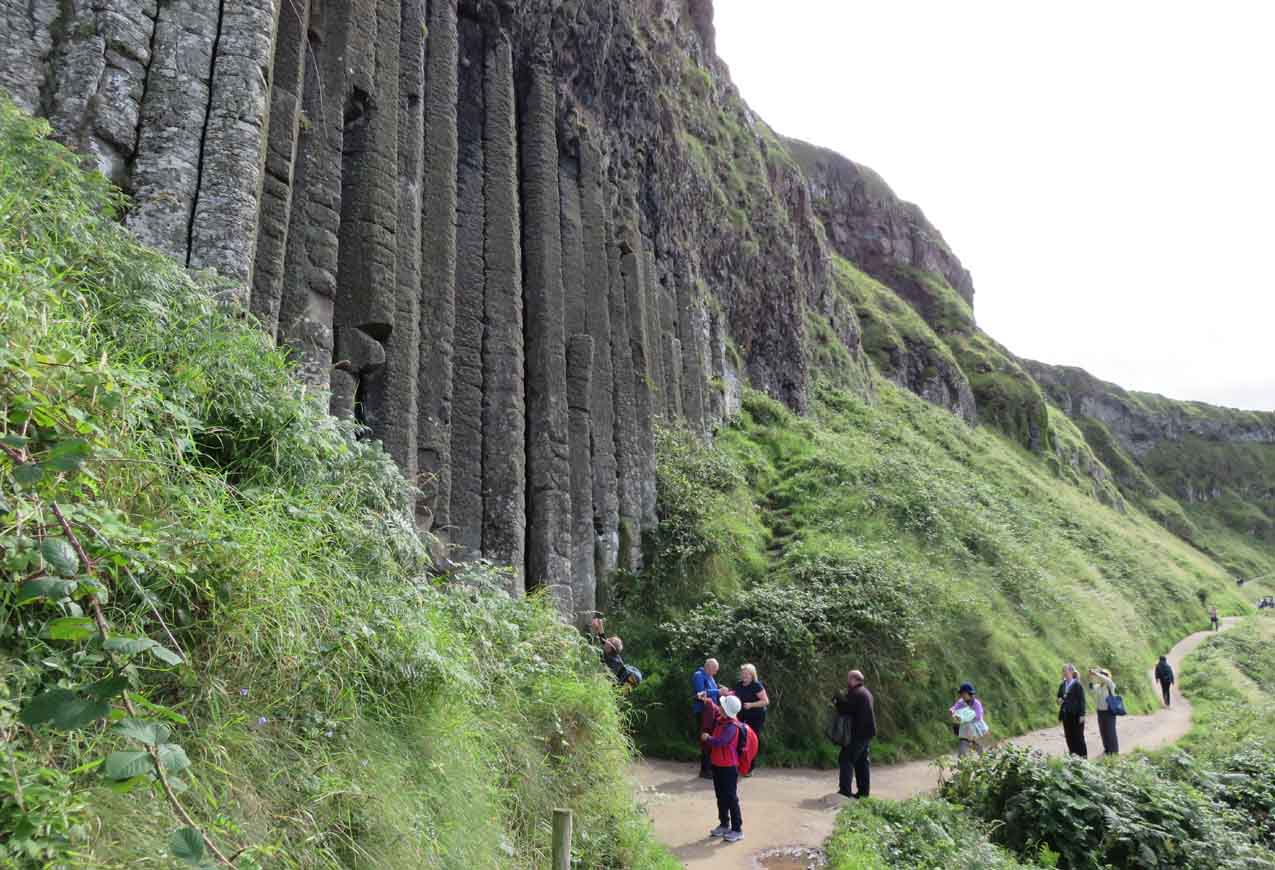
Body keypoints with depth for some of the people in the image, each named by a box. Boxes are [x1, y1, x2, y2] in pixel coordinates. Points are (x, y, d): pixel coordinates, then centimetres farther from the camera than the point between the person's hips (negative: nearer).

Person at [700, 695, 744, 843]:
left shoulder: (731, 727, -25)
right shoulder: (721, 720, 3)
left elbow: (719, 742, -33)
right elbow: (714, 709, 26)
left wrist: (707, 738, -15)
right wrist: (707, 701, 12)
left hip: (728, 767, -9)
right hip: (717, 764, 9)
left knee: (731, 799, -1)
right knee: (721, 797, 18)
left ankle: (737, 830, 8)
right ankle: (724, 825, 31)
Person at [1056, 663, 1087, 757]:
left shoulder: (1077, 685, -10)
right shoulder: (1062, 685, 9)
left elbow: (1082, 700, -12)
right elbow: (1059, 696, 20)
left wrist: (1082, 715, -15)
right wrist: (1059, 700, -4)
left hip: (1075, 715, -6)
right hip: (1066, 715, 6)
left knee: (1078, 736, 2)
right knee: (1069, 736, 10)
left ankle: (1083, 756, 14)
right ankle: (1073, 756, 20)